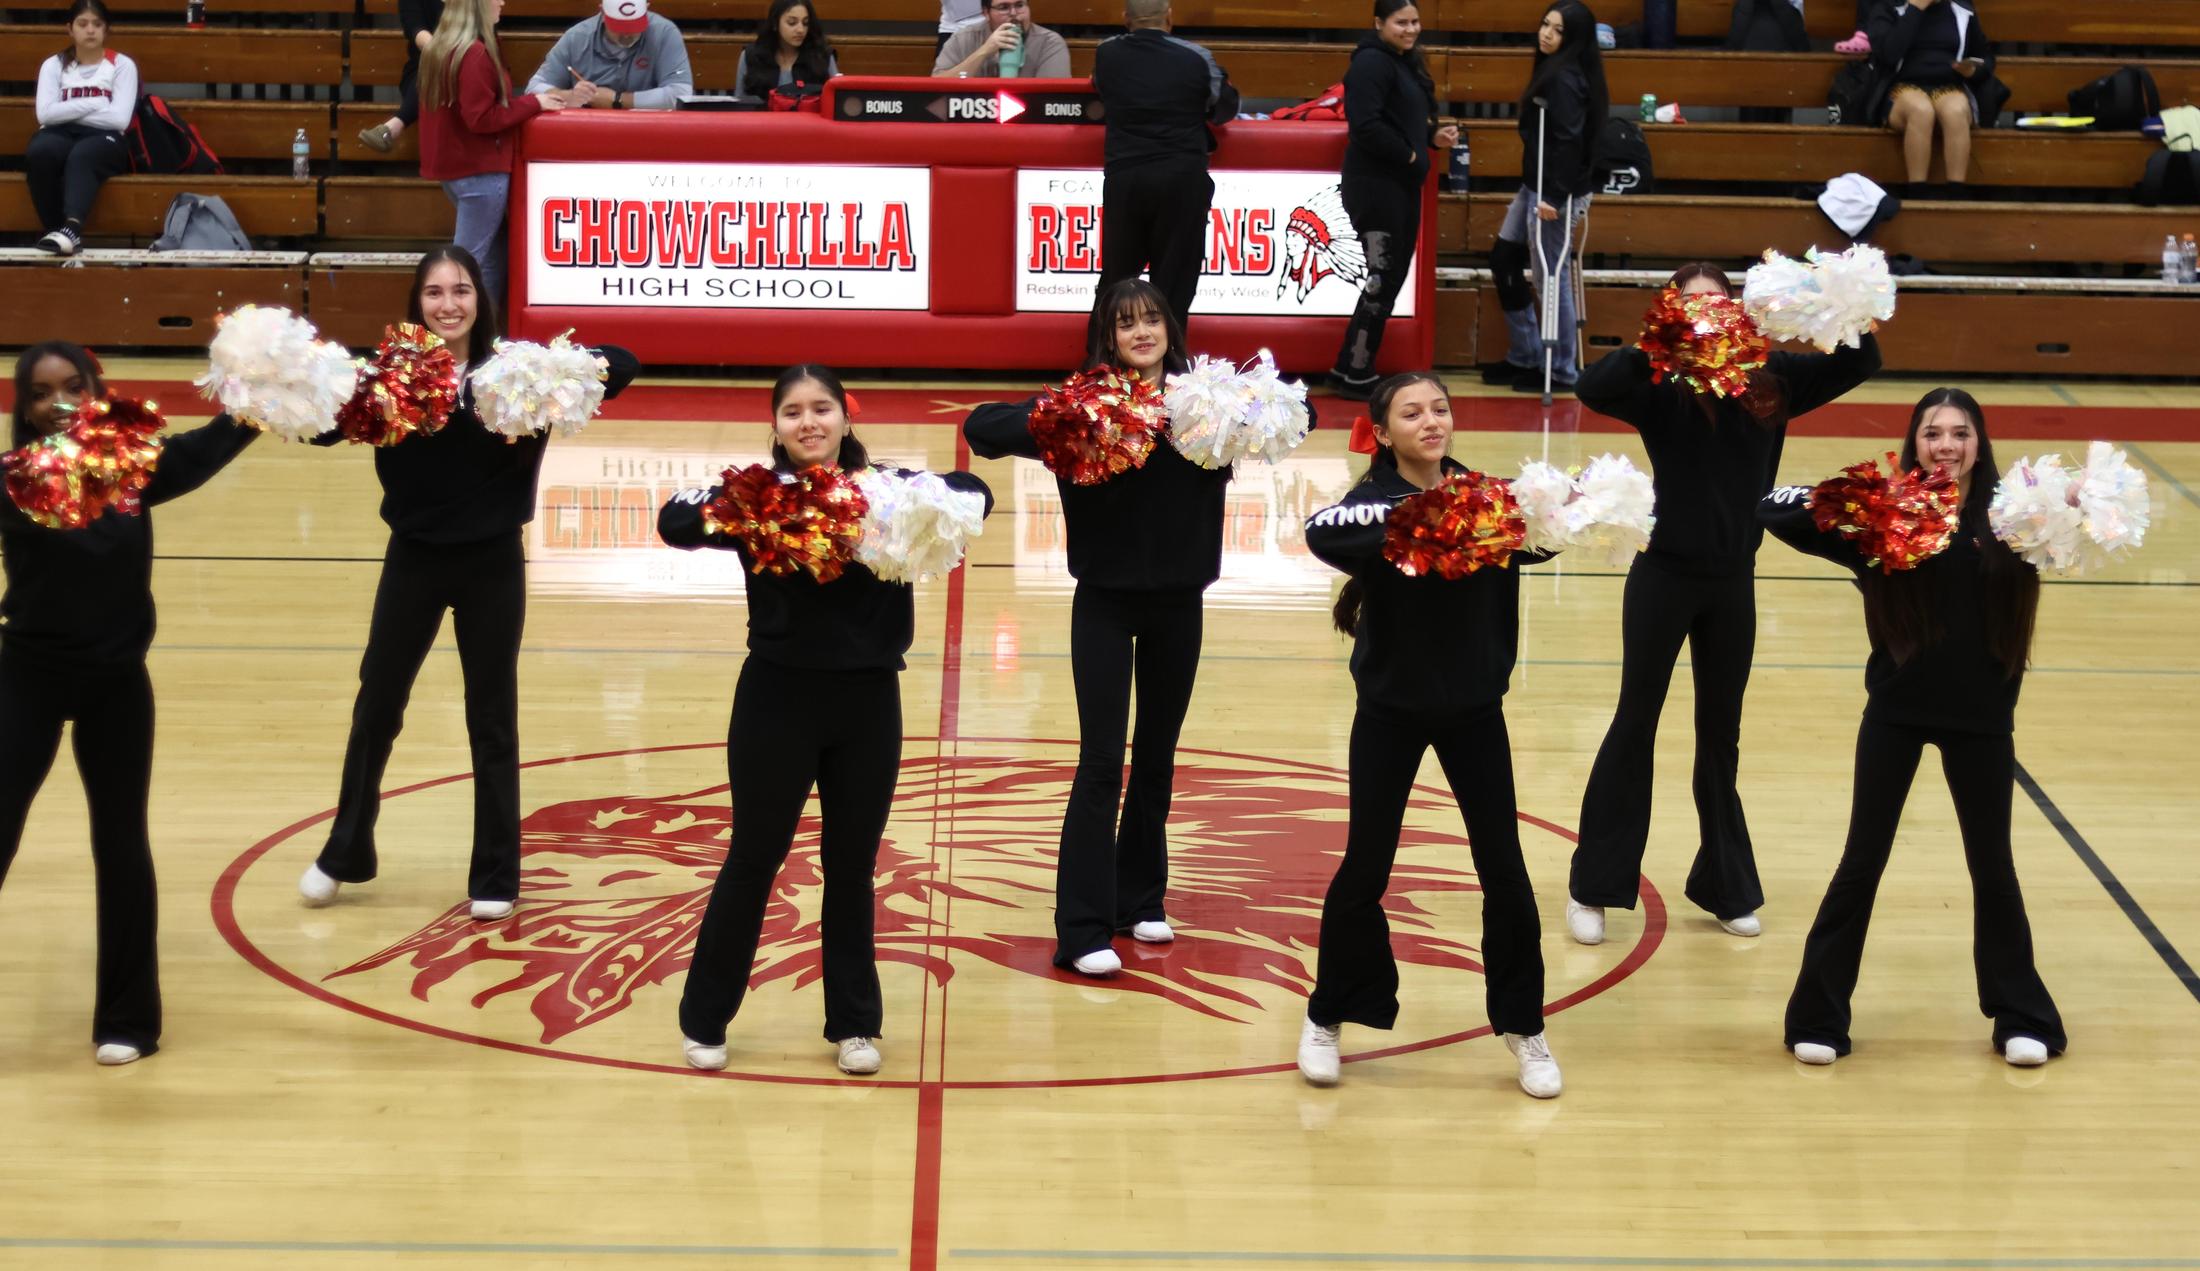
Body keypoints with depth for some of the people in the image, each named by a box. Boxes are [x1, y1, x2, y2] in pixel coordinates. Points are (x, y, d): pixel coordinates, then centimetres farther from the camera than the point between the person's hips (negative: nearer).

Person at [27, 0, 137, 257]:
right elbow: (45, 114, -4)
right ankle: (54, 231, -33)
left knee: (82, 155, -39)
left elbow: (120, 119, -7)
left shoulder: (122, 65, 8)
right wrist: (95, 103, -6)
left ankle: (72, 228, -62)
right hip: (60, 136, 2)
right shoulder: (54, 65, 13)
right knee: (38, 152, -35)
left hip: (104, 140, -2)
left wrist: (68, 111, -3)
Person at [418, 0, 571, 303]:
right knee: (470, 260, -4)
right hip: (480, 170, -10)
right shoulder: (475, 53, -18)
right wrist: (533, 103, -13)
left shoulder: (441, 47, 11)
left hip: (455, 165, 10)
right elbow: (481, 118, -21)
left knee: (492, 255, 16)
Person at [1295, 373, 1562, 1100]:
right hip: (1392, 708, -3)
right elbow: (1321, 533, -37)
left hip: (1474, 706, 3)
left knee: (1504, 868, 3)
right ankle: (1328, 1019, 22)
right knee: (1366, 867, 3)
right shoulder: (1375, 500, -14)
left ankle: (1522, 1026, 18)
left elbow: (1540, 535, -7)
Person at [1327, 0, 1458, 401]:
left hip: (1402, 186, 10)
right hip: (1375, 186, -10)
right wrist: (1409, 155, -15)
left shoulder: (1405, 63, 16)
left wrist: (1433, 136, 4)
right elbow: (1366, 125, -24)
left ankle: (1354, 370, 17)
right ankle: (1354, 378, -1)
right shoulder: (1371, 62, -14)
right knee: (1381, 281, -7)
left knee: (1392, 278, 11)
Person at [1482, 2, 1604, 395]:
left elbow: (1570, 141, -24)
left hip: (1556, 192, -11)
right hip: (1535, 185, 11)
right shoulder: (1551, 70, 12)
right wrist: (1537, 190, 17)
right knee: (1503, 260, 15)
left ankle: (1560, 371, 7)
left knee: (1549, 278, -3)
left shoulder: (1565, 79, -18)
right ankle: (1525, 357, 23)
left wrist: (1555, 197, -28)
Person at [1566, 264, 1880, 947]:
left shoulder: (1769, 378, 0)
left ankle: (1726, 887, 27)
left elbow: (1861, 365, 2)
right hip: (1666, 575, -3)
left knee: (1721, 735, 15)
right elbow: (1594, 387, -27)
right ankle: (1593, 887, 15)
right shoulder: (1659, 382, -9)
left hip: (1733, 581, 3)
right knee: (1635, 724, 6)